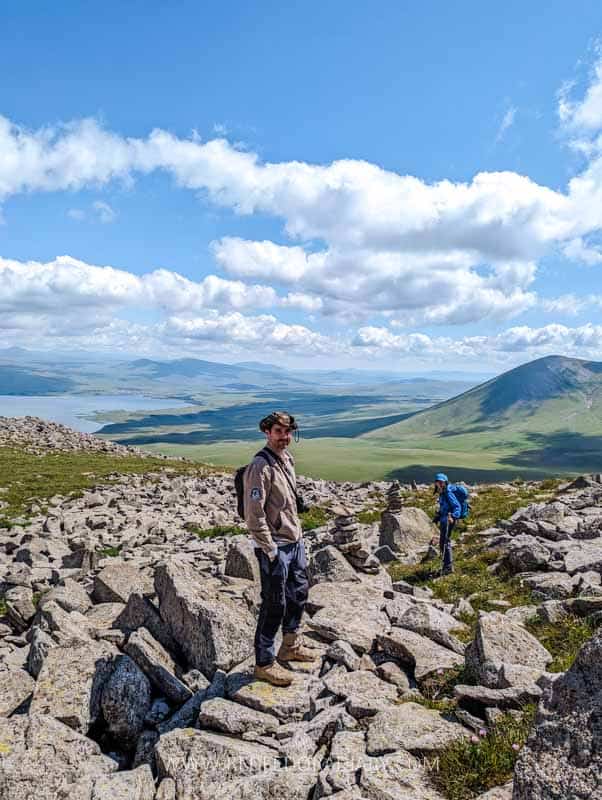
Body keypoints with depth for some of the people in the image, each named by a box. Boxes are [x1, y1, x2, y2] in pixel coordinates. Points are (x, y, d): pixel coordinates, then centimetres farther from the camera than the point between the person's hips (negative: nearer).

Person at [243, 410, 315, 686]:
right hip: (275, 547, -9)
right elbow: (254, 515, -23)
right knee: (275, 605, 1)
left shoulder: (287, 459, 7)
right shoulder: (260, 467, -21)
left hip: (295, 541, 9)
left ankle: (290, 646, 41)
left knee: (299, 593, 21)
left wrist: (299, 533, 15)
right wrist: (270, 551, -20)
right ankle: (265, 663, 18)